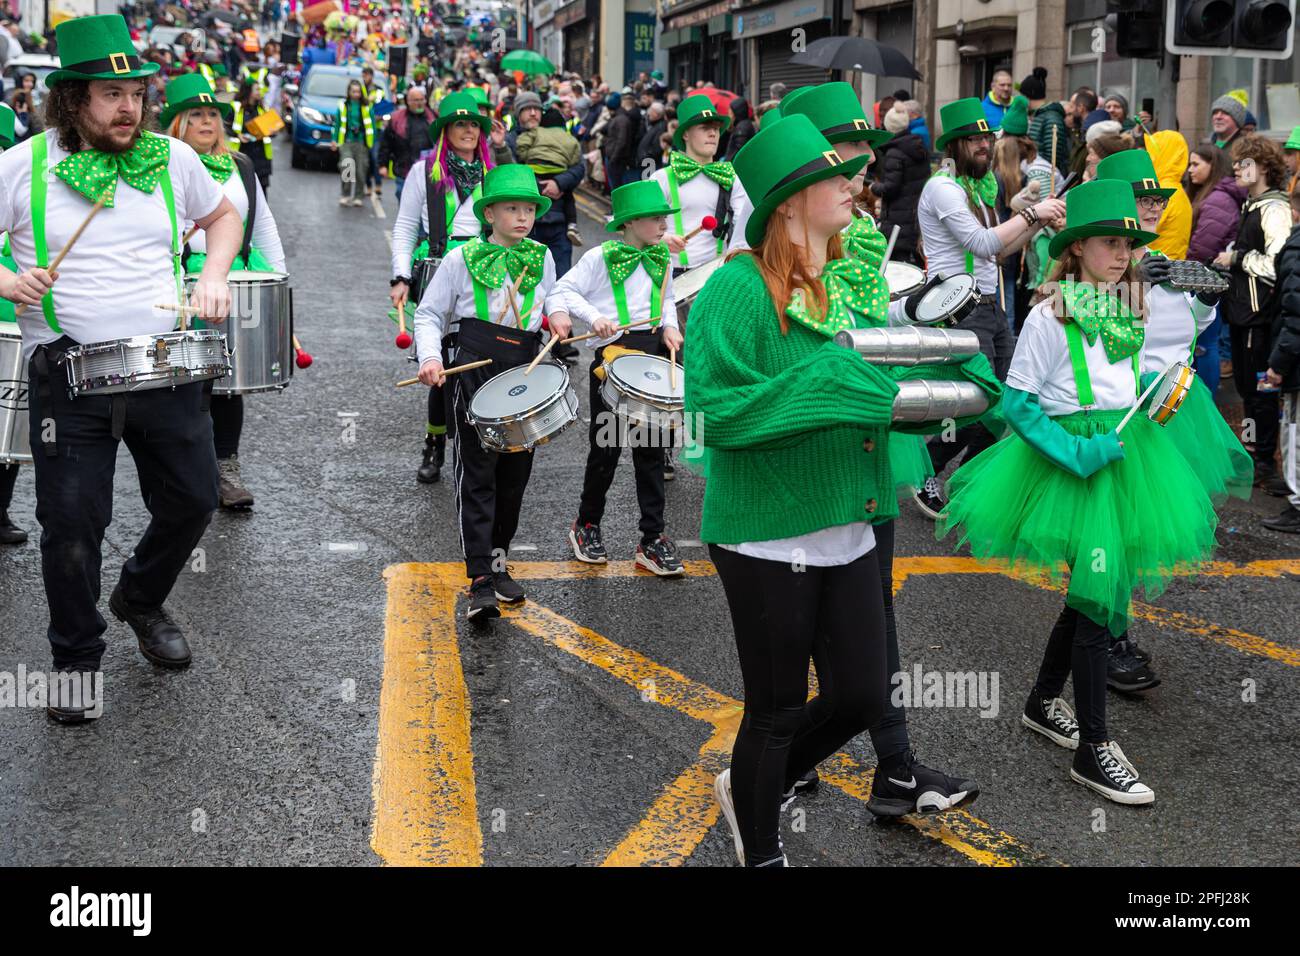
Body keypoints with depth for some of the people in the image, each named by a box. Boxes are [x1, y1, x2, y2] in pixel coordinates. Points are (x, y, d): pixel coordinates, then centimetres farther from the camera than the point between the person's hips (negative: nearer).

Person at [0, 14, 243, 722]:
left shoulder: (171, 158, 4)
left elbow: (222, 216, 21)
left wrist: (212, 277, 4)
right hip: (69, 378, -3)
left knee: (192, 502, 10)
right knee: (72, 523, -1)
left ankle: (142, 600, 40)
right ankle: (76, 661, 20)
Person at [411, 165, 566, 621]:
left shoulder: (542, 258, 11)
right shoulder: (462, 258, -1)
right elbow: (430, 314, 3)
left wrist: (556, 315, 6)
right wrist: (430, 357, -13)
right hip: (474, 366, -4)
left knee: (515, 474, 9)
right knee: (477, 474, -9)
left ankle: (498, 561, 26)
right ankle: (481, 582, -12)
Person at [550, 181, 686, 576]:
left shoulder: (662, 258, 10)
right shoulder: (601, 257, -6)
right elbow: (563, 293, -7)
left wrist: (669, 325, 6)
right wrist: (594, 317, -21)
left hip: (653, 355, 5)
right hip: (613, 354, -5)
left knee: (650, 450, 6)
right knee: (606, 450, 3)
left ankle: (653, 540, 11)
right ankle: (587, 526, 24)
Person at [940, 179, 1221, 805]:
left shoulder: (1126, 311, 8)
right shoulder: (1053, 314, -13)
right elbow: (1016, 403, -14)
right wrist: (1076, 453, -21)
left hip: (1125, 453, 7)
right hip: (1077, 460, -7)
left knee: (1092, 590, 15)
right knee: (1100, 594, -8)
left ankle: (1043, 704, 34)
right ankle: (1093, 749, 1)